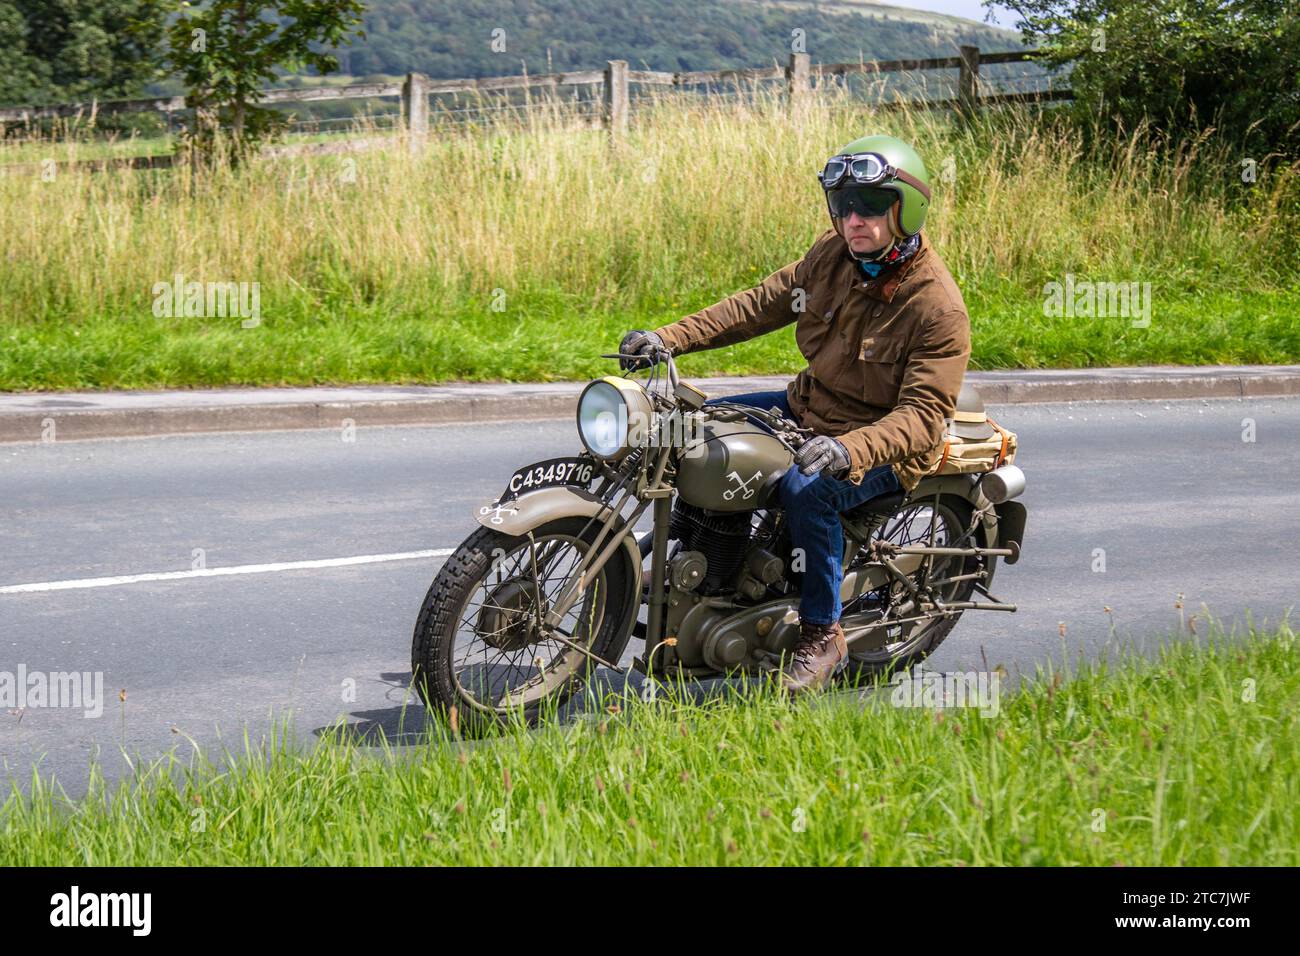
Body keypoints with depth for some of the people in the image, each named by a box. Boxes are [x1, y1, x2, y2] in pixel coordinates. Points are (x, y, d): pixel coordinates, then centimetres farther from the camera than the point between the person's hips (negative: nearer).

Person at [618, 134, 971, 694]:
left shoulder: (938, 309, -23)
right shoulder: (833, 255, -3)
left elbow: (924, 414, -28)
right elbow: (761, 303, 6)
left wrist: (850, 449, -44)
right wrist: (671, 338, -4)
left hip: (886, 444, -8)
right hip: (808, 408, 8)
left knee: (806, 487, -35)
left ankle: (822, 633, -17)